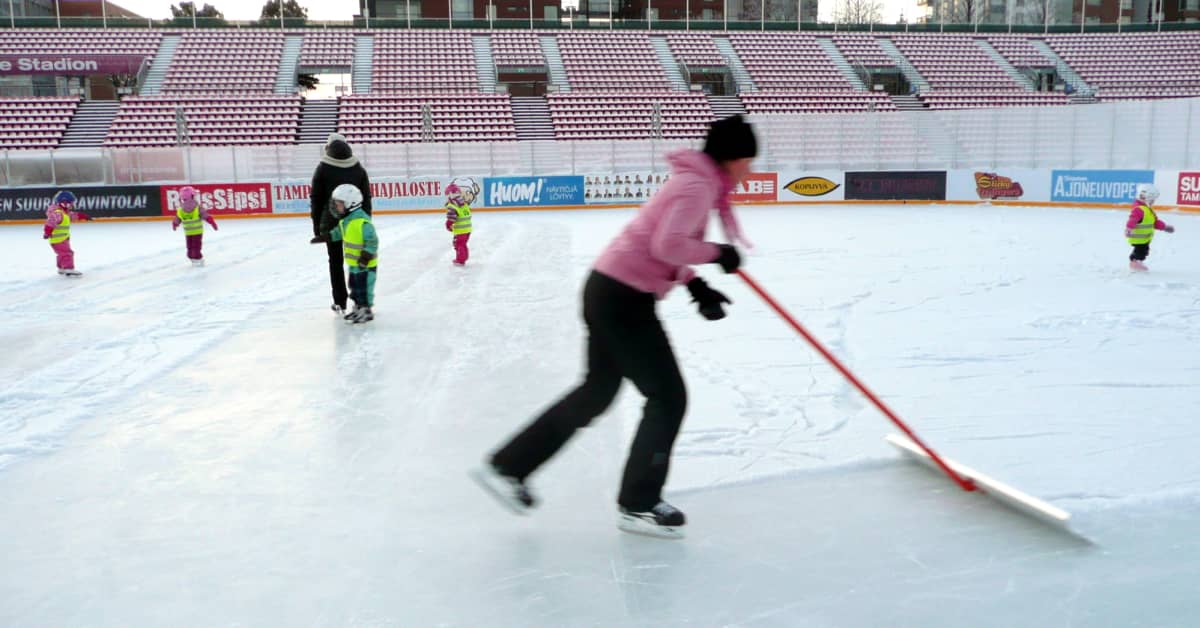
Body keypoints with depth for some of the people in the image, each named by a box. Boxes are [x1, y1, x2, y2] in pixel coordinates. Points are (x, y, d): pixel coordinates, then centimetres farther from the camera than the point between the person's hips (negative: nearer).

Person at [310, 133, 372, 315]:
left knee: (336, 262, 7)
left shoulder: (322, 169, -4)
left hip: (331, 223, -2)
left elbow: (316, 199, -3)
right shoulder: (359, 169, 3)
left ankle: (340, 302, 8)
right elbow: (366, 198, 5)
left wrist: (316, 225, 4)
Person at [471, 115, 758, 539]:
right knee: (668, 397, 1)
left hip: (611, 291, 10)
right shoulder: (699, 185, -14)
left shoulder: (699, 182, 17)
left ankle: (507, 467, 28)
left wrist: (696, 285, 8)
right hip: (623, 299, -10)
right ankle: (638, 505, 15)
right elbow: (667, 245, -28)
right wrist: (716, 253, -14)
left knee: (597, 392, 20)